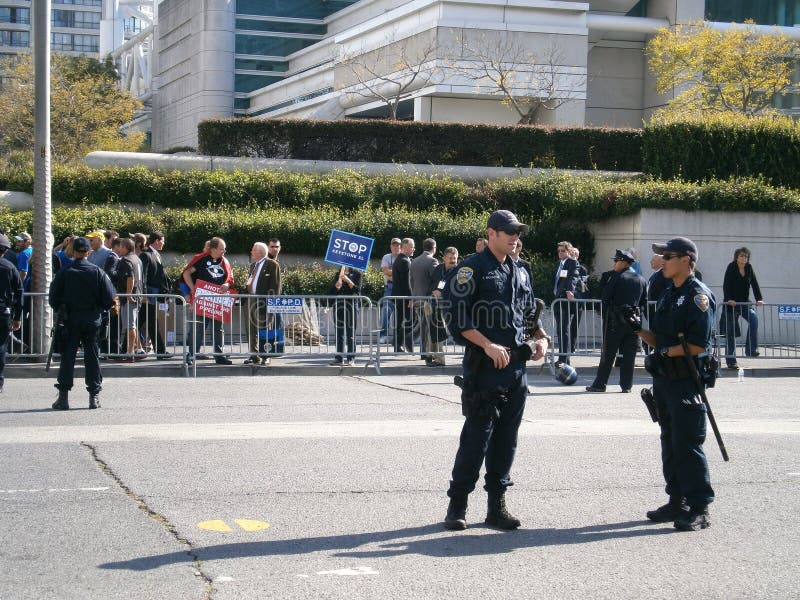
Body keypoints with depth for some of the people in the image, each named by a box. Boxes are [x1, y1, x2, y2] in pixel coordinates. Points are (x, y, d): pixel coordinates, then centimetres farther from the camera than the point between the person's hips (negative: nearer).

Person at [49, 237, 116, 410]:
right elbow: (109, 299, -3)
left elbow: (53, 299, -1)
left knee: (67, 357, 4)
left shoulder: (64, 273, -6)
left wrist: (62, 310, 18)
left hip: (70, 321, -1)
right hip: (92, 321, 1)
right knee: (92, 357, 7)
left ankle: (63, 396, 2)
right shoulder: (98, 272, -4)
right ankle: (94, 396, 7)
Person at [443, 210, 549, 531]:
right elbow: (457, 318, -12)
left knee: (506, 438, 8)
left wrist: (541, 337, 7)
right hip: (484, 368, -7)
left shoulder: (520, 273, 18)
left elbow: (530, 314, 27)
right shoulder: (471, 269, -5)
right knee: (477, 435, -6)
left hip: (517, 366, 7)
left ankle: (497, 505, 15)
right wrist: (488, 345, -20)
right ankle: (457, 504, 4)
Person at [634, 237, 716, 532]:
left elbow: (698, 345, -19)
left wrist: (666, 352, -15)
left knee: (688, 445, -7)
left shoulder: (698, 296, -12)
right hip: (664, 379, 9)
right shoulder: (668, 294, 15)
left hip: (687, 382, -9)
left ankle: (699, 509, -2)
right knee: (670, 443, 13)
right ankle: (677, 502, 22)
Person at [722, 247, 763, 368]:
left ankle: (751, 349, -23)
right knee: (730, 333, -1)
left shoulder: (749, 268, 6)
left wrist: (759, 299, -10)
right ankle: (730, 361, 7)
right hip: (731, 303, -3)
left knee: (754, 318, -26)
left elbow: (754, 284, 3)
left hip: (744, 303, 3)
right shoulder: (731, 267, -7)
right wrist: (728, 299, -30)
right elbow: (726, 284, -17)